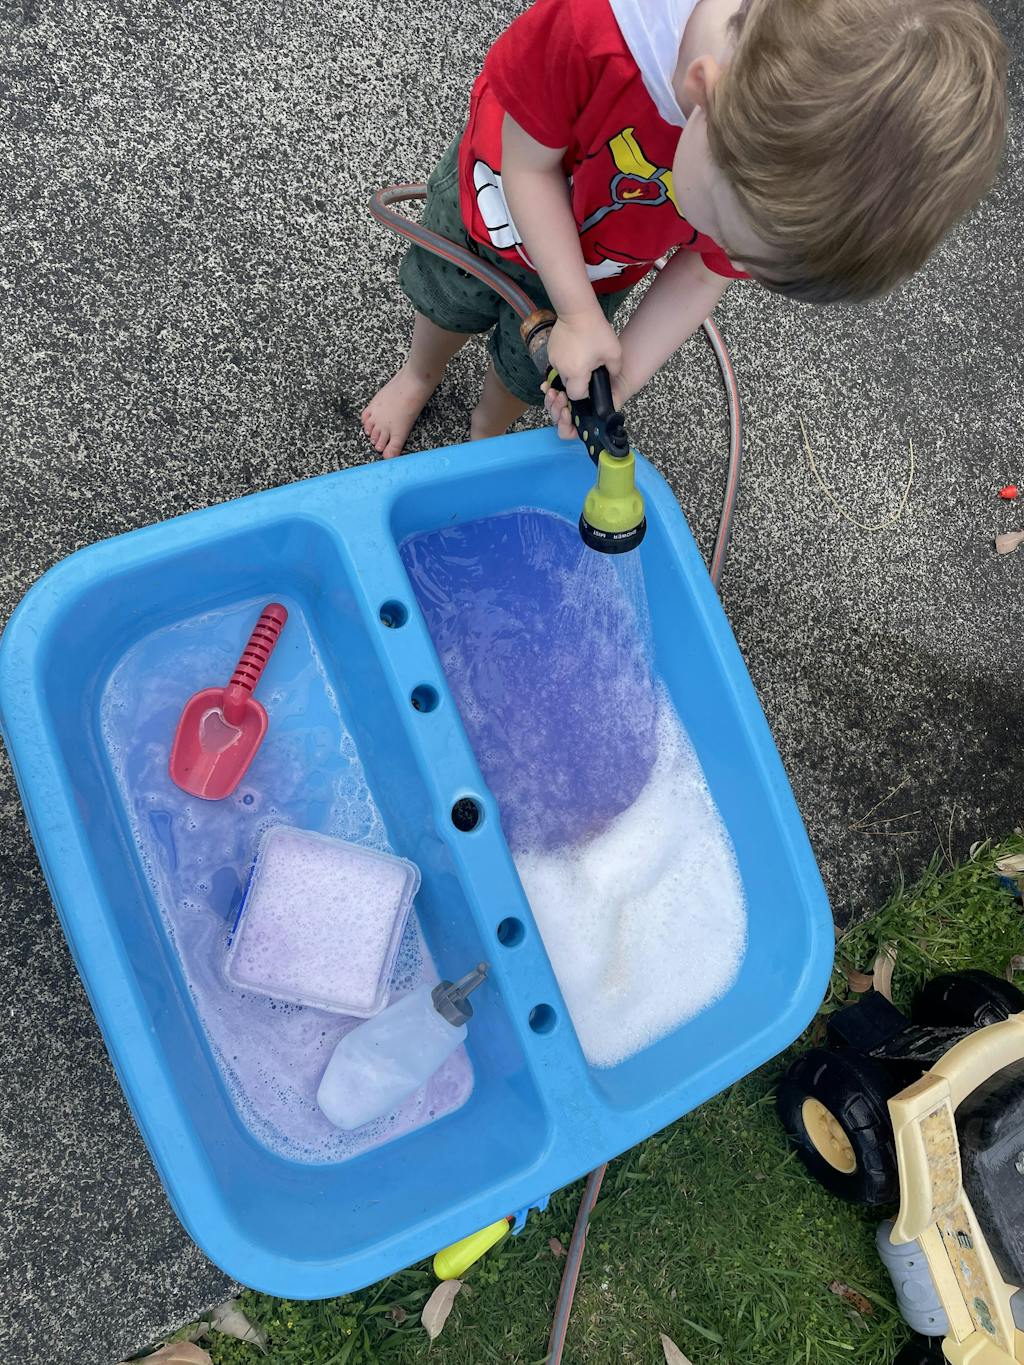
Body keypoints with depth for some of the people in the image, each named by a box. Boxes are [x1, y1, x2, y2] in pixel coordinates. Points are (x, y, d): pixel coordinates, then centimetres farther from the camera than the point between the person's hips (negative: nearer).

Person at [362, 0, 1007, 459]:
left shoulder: (795, 176, -36)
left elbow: (701, 276, -18)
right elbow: (530, 164, -30)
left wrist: (616, 381, -24)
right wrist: (580, 316, -31)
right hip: (497, 196, -1)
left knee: (526, 373, 20)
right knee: (447, 305, 26)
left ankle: (487, 433, 54)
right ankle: (420, 376, 60)